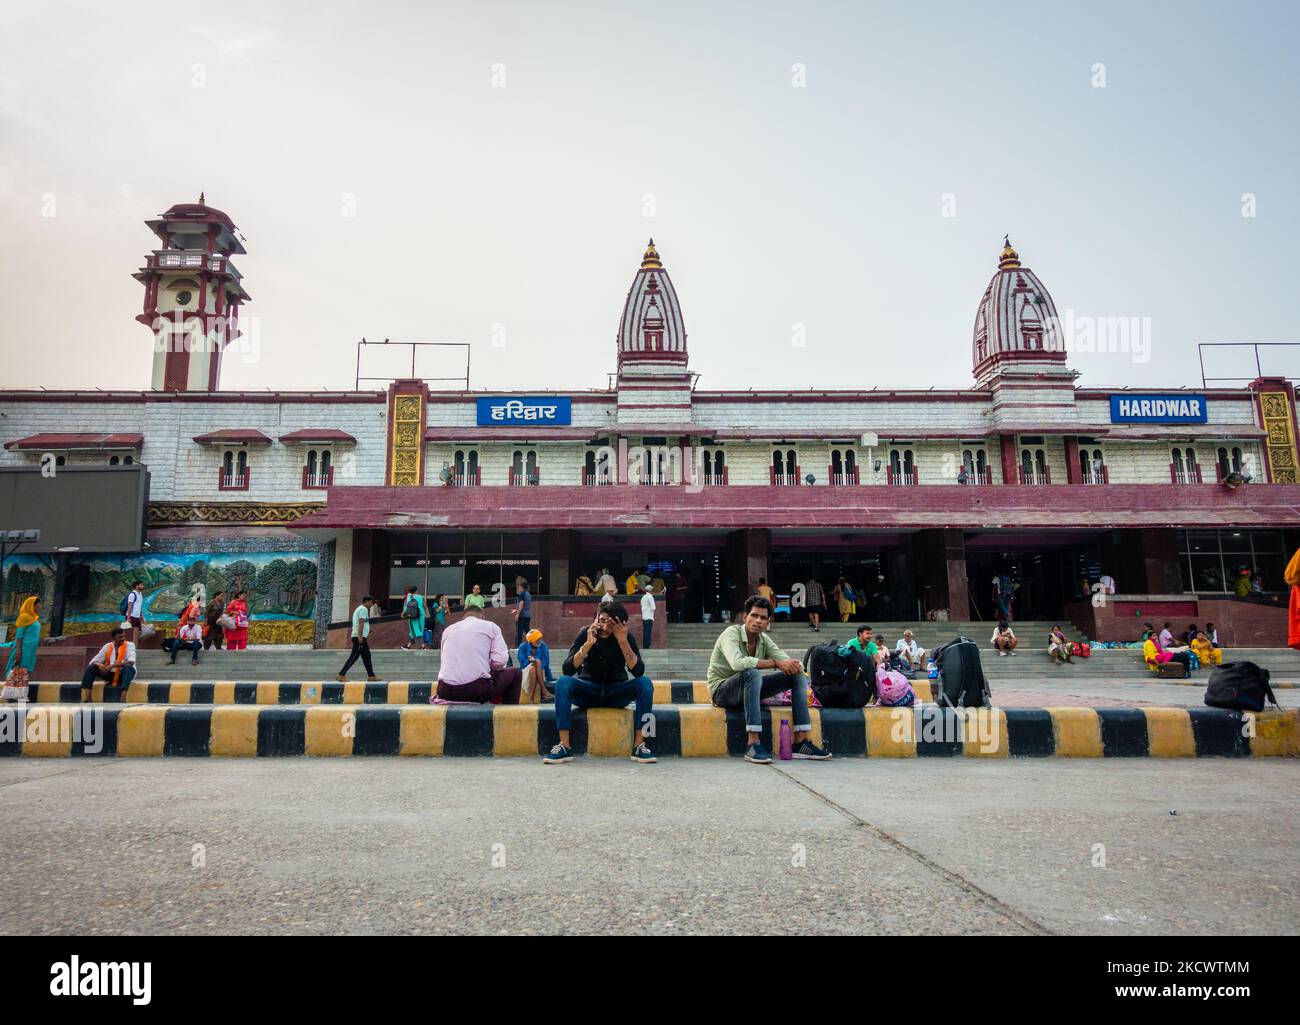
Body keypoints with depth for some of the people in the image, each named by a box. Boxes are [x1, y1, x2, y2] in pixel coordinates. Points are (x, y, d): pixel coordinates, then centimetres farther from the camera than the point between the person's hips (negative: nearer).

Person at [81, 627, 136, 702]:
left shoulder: (129, 645, -8)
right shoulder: (107, 646, 3)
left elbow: (131, 662, -25)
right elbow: (94, 661, 0)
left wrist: (112, 666, -32)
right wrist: (99, 665, -24)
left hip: (125, 674, -4)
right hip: (111, 674, 4)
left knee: (128, 667, -37)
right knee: (91, 668, -14)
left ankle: (122, 700, -47)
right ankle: (84, 700, -22)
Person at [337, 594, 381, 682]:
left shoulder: (359, 609, 23)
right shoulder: (363, 609, -9)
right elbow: (361, 622, -20)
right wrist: (360, 636, -27)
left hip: (360, 637, 11)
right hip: (360, 637, -11)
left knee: (367, 657, 11)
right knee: (353, 657, -9)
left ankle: (371, 676, 13)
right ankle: (341, 675, -7)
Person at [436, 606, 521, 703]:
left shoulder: (448, 630, 22)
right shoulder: (491, 626, 11)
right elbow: (500, 661, -1)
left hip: (446, 691, 5)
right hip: (477, 688, -4)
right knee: (515, 672, 22)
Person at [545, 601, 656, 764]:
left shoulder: (625, 636, -10)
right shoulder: (585, 633, -11)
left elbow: (639, 671, -22)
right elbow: (567, 670, -21)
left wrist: (623, 641, -31)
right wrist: (588, 644, -33)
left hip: (617, 694, 0)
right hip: (589, 692, 0)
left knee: (645, 682, -26)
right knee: (563, 681, -28)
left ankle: (639, 744, -25)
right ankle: (564, 746, -29)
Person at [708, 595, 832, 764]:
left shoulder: (764, 639, 3)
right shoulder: (731, 633, -18)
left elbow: (790, 663, -2)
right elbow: (737, 663, -38)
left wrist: (794, 666, -27)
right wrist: (776, 663, -35)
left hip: (748, 689, 7)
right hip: (722, 690, -7)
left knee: (798, 675, -4)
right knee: (752, 673, -39)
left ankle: (802, 742, -11)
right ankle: (753, 744, -38)